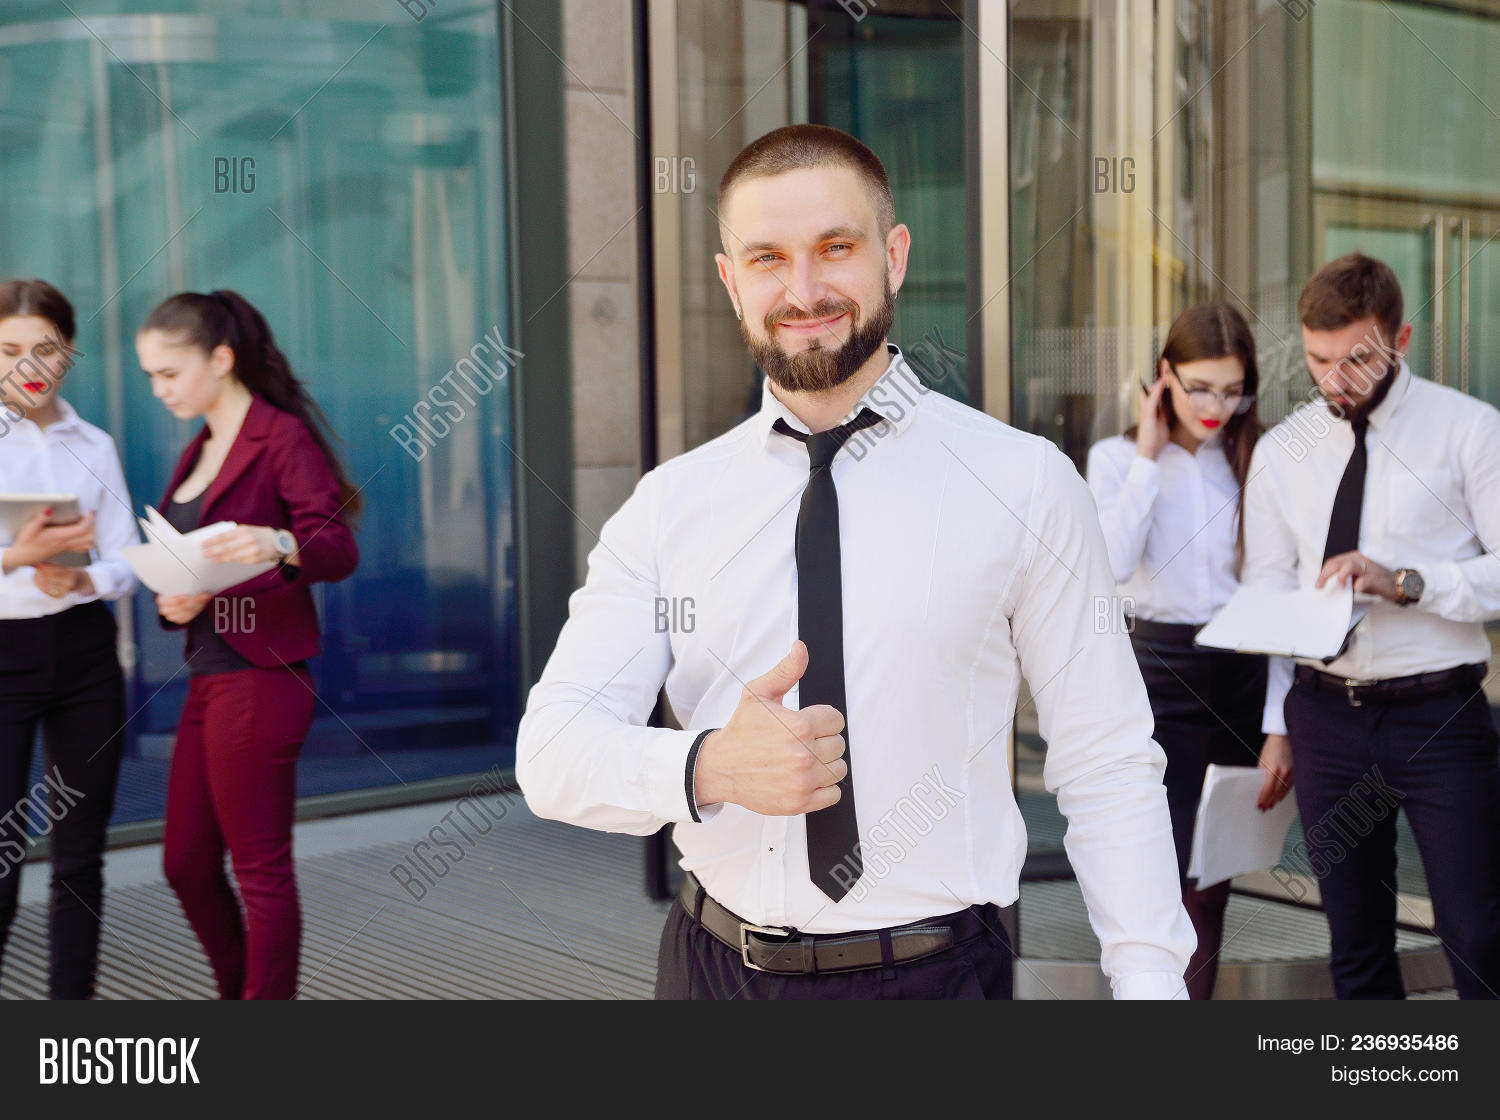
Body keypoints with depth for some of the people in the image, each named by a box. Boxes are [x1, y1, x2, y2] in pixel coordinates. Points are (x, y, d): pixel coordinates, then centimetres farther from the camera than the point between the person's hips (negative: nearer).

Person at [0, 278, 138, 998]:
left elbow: (126, 564, 7)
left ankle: (72, 999, 15)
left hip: (85, 651, 4)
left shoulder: (94, 446, 11)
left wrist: (80, 577, -14)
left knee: (80, 852, 6)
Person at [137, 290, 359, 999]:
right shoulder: (198, 451, 18)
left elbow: (339, 549, -18)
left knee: (261, 868, -2)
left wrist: (278, 545, -38)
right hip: (206, 676, 9)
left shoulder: (282, 437, -8)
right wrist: (174, 600, -4)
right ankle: (237, 993, 30)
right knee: (185, 864, 15)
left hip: (258, 680, -9)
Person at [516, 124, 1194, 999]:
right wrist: (710, 768, -26)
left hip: (936, 970, -2)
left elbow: (1107, 768, -6)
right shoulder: (669, 506, 0)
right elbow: (551, 749, -7)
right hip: (713, 964, 2)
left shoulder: (1025, 485, -6)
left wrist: (1150, 978, -16)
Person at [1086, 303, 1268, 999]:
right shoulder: (1117, 457, 1)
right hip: (1159, 668, -2)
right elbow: (1114, 563, -16)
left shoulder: (1257, 458, 5)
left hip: (1244, 673, 2)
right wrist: (1150, 456, -11)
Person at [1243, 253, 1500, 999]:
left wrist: (1403, 581, -21)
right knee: (1355, 942, 12)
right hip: (1325, 715, 3)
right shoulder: (1280, 453, 8)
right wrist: (1277, 725, 6)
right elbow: (1266, 598, 10)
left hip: (1439, 714, -3)